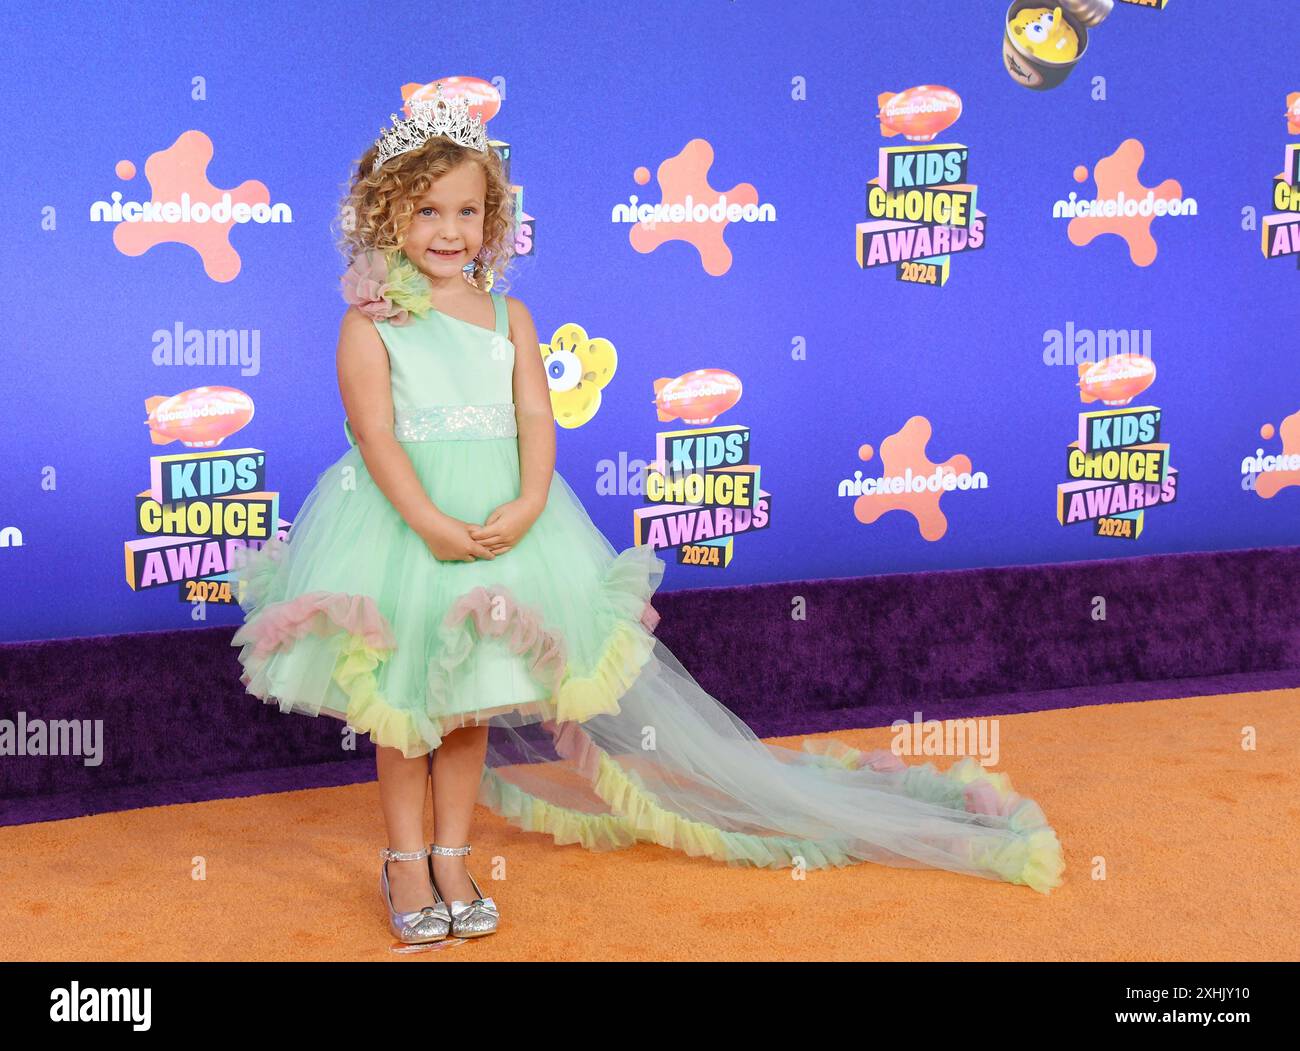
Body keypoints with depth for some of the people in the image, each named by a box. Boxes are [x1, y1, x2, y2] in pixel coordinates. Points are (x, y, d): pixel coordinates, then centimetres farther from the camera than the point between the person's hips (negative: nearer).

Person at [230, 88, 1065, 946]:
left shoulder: (508, 315, 6)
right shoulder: (371, 321, -3)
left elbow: (536, 415, -2)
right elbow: (375, 433, -12)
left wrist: (527, 504, -19)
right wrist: (430, 522, -23)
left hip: (503, 522, 3)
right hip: (400, 519, -2)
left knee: (472, 703, 11)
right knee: (403, 705, 8)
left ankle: (452, 856, 26)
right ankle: (406, 861, 24)